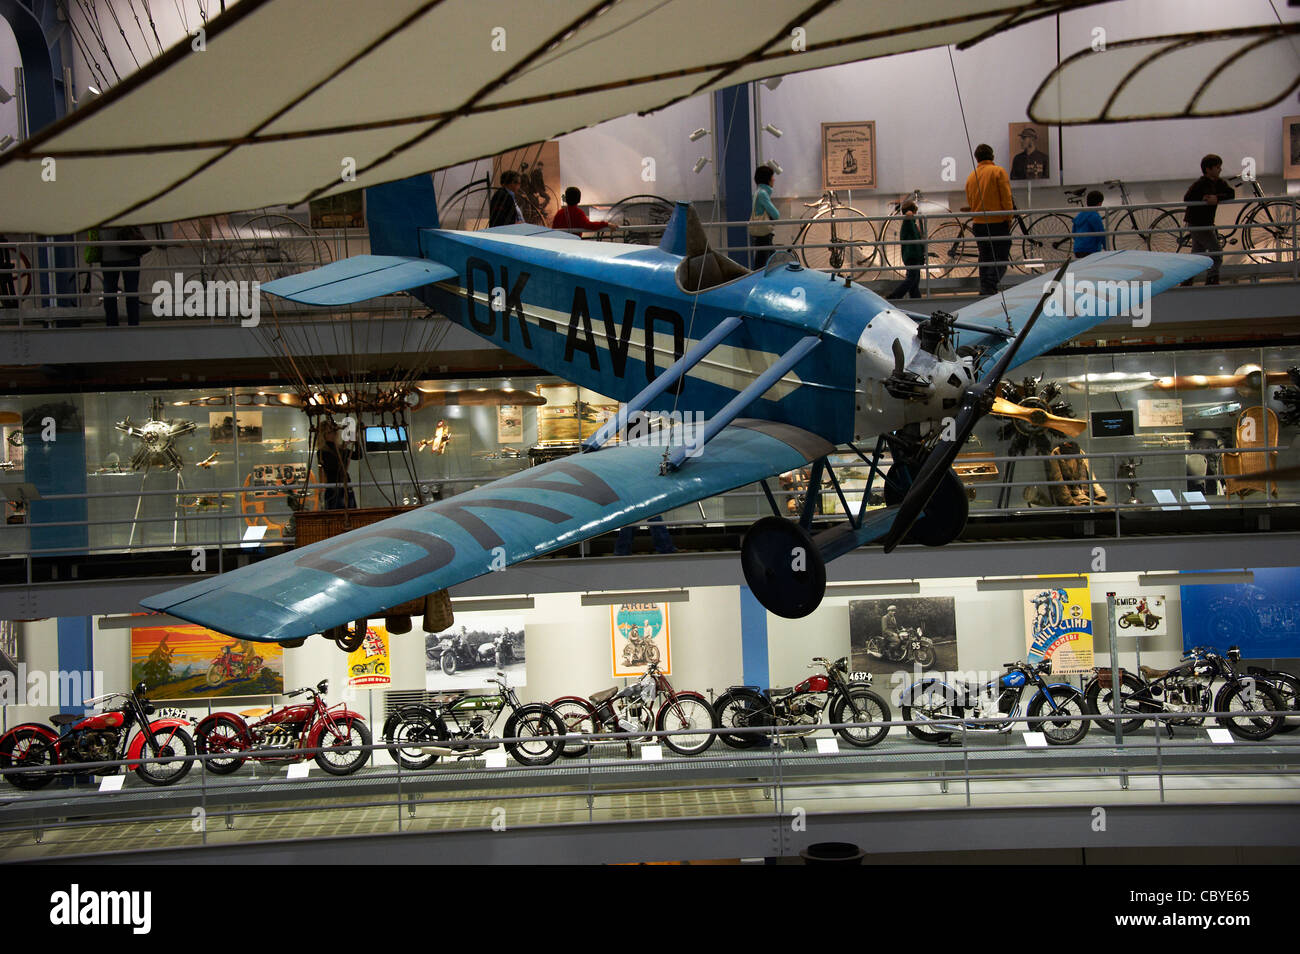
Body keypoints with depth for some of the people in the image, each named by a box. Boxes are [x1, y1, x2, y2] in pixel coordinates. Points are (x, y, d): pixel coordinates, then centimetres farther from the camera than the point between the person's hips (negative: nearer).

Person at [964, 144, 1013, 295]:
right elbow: (1006, 197, -10)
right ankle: (989, 288, -21)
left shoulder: (971, 176, 9)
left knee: (985, 260, 14)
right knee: (1001, 259, -4)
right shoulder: (998, 171, -5)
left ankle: (985, 288, 14)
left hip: (979, 224, 5)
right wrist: (1009, 218, -4)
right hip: (998, 222, -5)